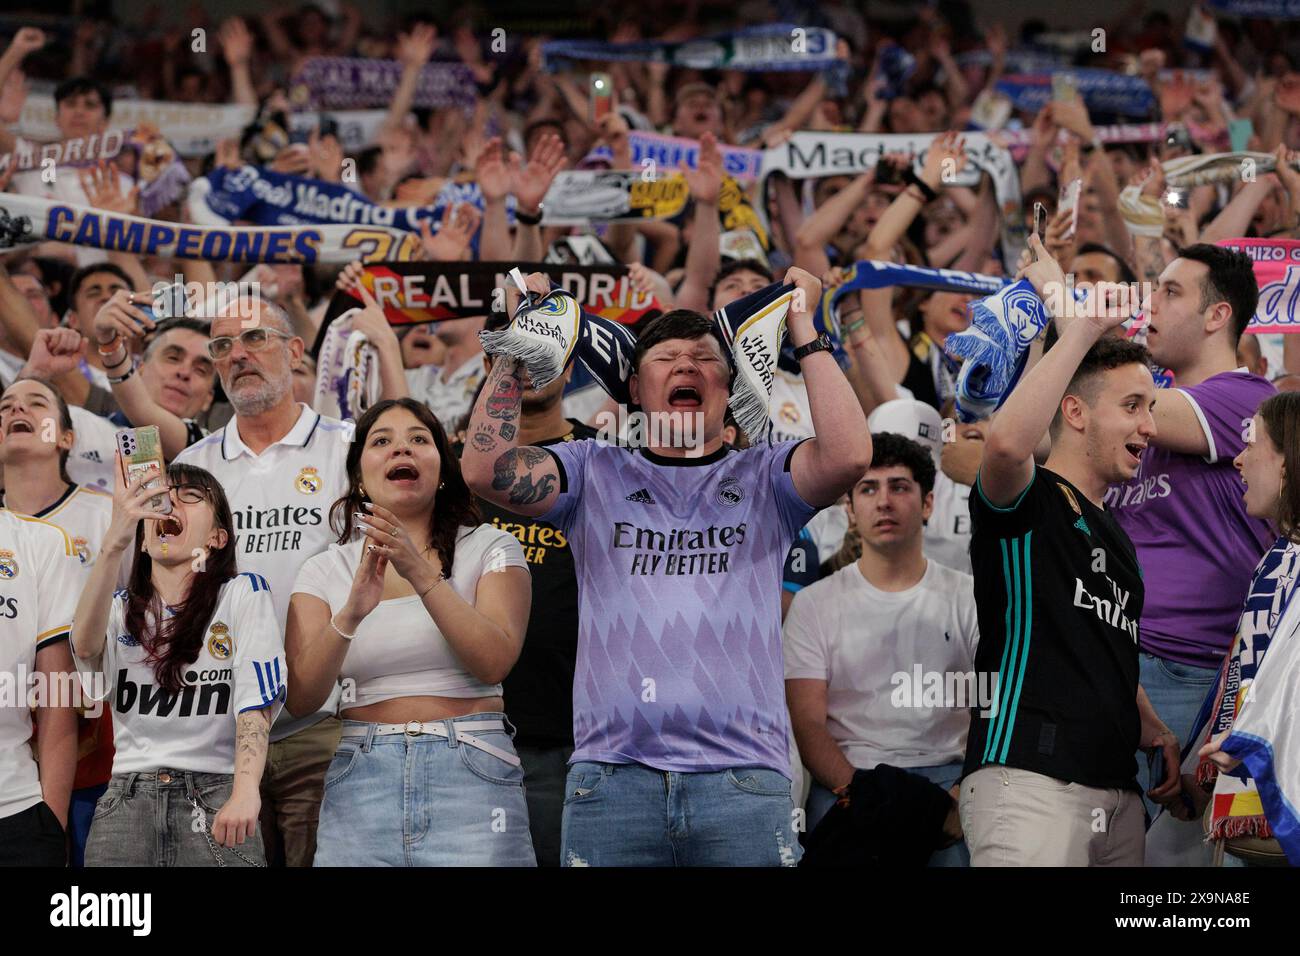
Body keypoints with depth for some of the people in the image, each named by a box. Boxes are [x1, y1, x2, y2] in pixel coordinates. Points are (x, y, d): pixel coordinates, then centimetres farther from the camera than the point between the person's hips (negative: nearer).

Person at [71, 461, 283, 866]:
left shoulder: (243, 594, 5)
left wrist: (245, 791, -25)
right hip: (127, 799, 3)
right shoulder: (120, 608, 14)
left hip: (214, 795, -3)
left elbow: (256, 699, -8)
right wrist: (114, 544, -26)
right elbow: (86, 645, -11)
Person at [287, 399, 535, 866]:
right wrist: (350, 614, -19)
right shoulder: (325, 571, 10)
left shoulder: (489, 548, 5)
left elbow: (494, 662, -11)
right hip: (361, 782, 2)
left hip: (471, 775, -1)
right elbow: (300, 698, -2)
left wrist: (420, 573, -20)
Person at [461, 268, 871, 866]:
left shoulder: (764, 478, 13)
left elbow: (848, 455, -7)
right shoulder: (595, 472, 15)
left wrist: (803, 330, 0)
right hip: (612, 769, 1)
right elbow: (485, 469, 1)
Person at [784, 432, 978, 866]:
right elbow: (808, 722, 2)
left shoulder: (970, 598, 12)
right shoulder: (814, 604, 11)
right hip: (847, 777, 0)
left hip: (946, 772, 0)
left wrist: (964, 791, -14)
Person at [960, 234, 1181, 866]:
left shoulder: (1115, 538, 27)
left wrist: (1155, 733, 16)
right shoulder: (1027, 500, 0)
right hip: (1028, 776, -9)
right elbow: (1006, 442, -25)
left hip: (1116, 791, 9)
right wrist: (1082, 326, -18)